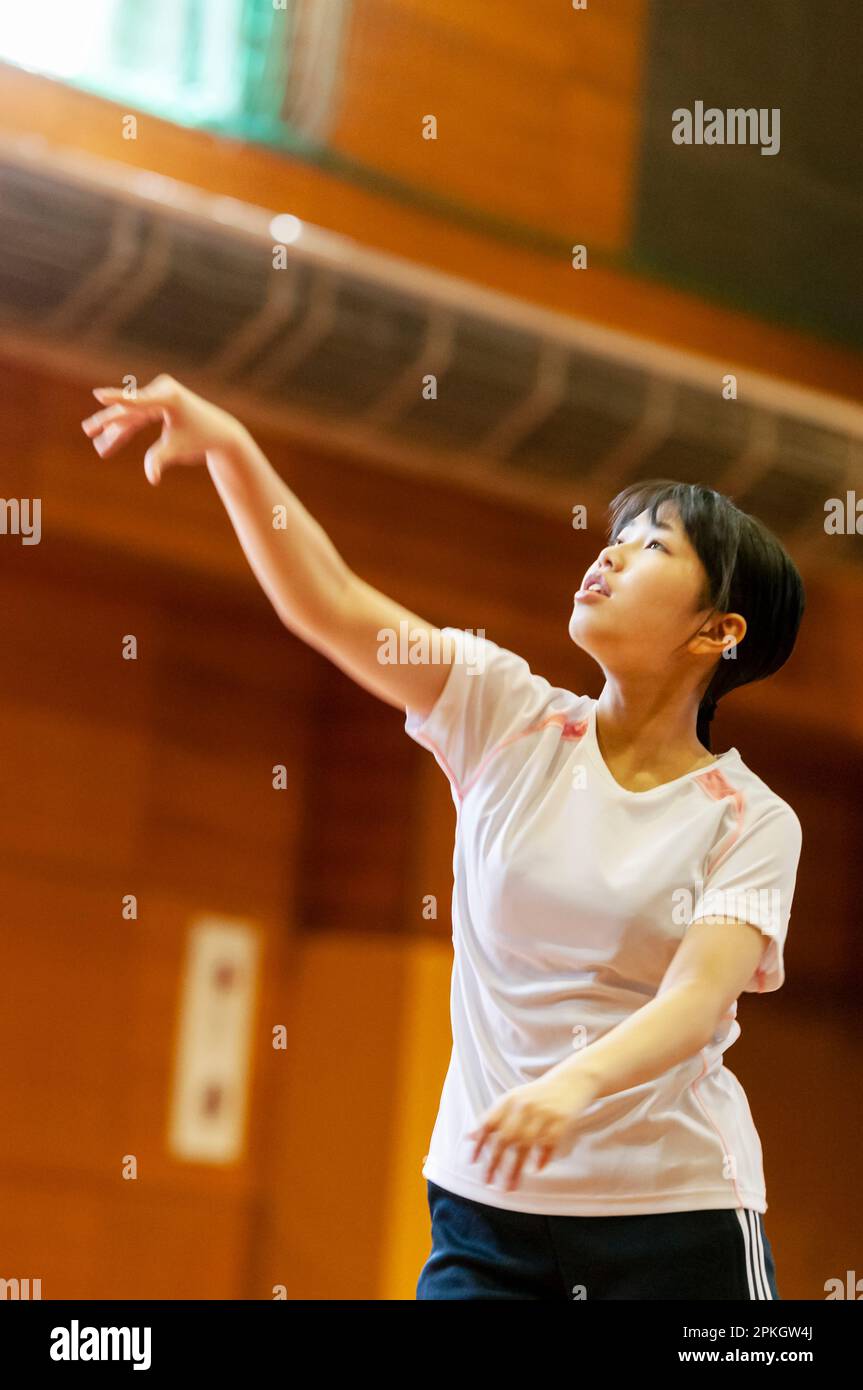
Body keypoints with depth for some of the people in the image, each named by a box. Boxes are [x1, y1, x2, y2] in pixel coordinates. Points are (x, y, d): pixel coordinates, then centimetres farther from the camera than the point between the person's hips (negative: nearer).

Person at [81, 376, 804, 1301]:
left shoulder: (753, 821, -3)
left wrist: (576, 1084, -38)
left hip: (678, 1226, -2)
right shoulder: (510, 722, 3)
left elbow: (697, 1001, -18)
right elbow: (330, 601, -6)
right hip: (485, 1202, 2)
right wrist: (229, 445, -19)